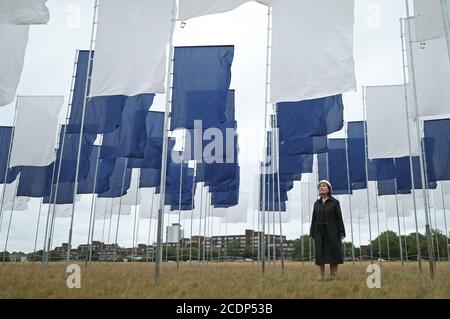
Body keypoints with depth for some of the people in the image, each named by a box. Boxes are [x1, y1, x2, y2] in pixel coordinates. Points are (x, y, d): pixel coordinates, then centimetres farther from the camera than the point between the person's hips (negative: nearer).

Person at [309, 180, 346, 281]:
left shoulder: (335, 202, 0)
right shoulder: (317, 203, 10)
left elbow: (339, 218, -2)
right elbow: (314, 219, 10)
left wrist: (342, 233, -8)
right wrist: (312, 234, 4)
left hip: (332, 231, -3)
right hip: (320, 232, 3)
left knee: (333, 254, -4)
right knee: (320, 255, 0)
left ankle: (333, 277, 2)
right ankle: (321, 278, 4)